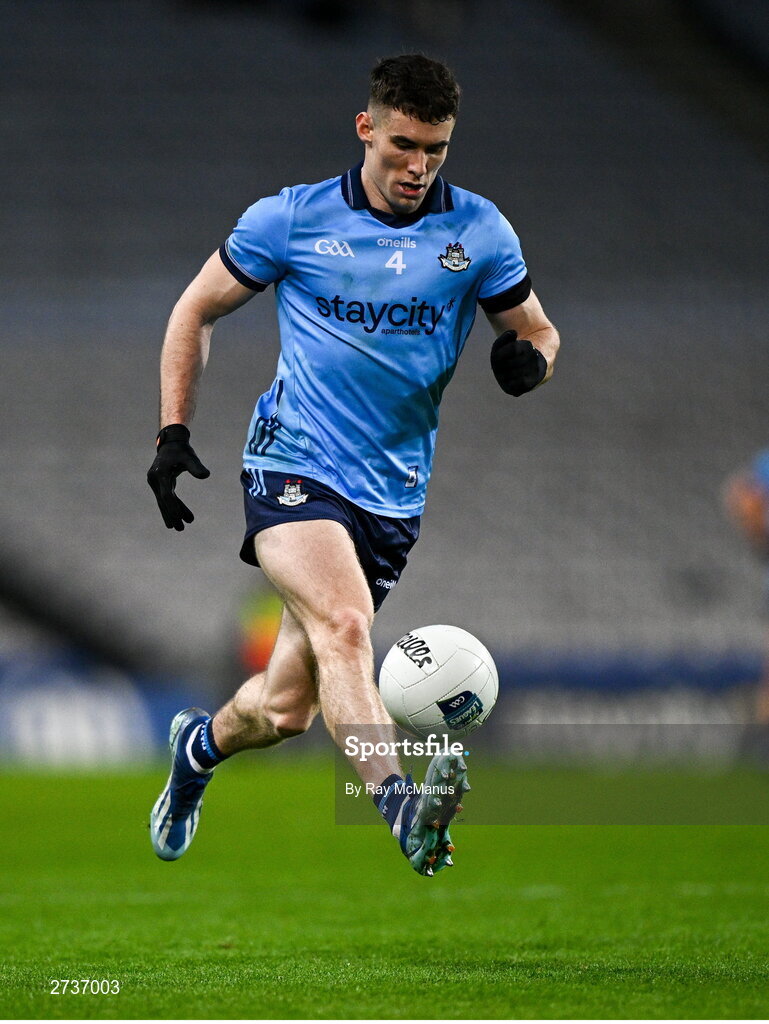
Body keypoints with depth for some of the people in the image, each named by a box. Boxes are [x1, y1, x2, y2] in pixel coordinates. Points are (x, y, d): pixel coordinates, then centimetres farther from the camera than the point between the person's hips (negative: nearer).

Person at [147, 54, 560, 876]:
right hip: (293, 464, -3)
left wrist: (528, 358, -13)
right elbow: (197, 310, 10)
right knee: (344, 623, -32)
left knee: (285, 707, 8)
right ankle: (401, 808, -47)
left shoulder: (479, 232, 3)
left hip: (394, 494, 3)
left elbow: (537, 331, 13)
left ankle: (197, 747, 41)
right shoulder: (291, 220, -1)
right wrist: (173, 432, 1)